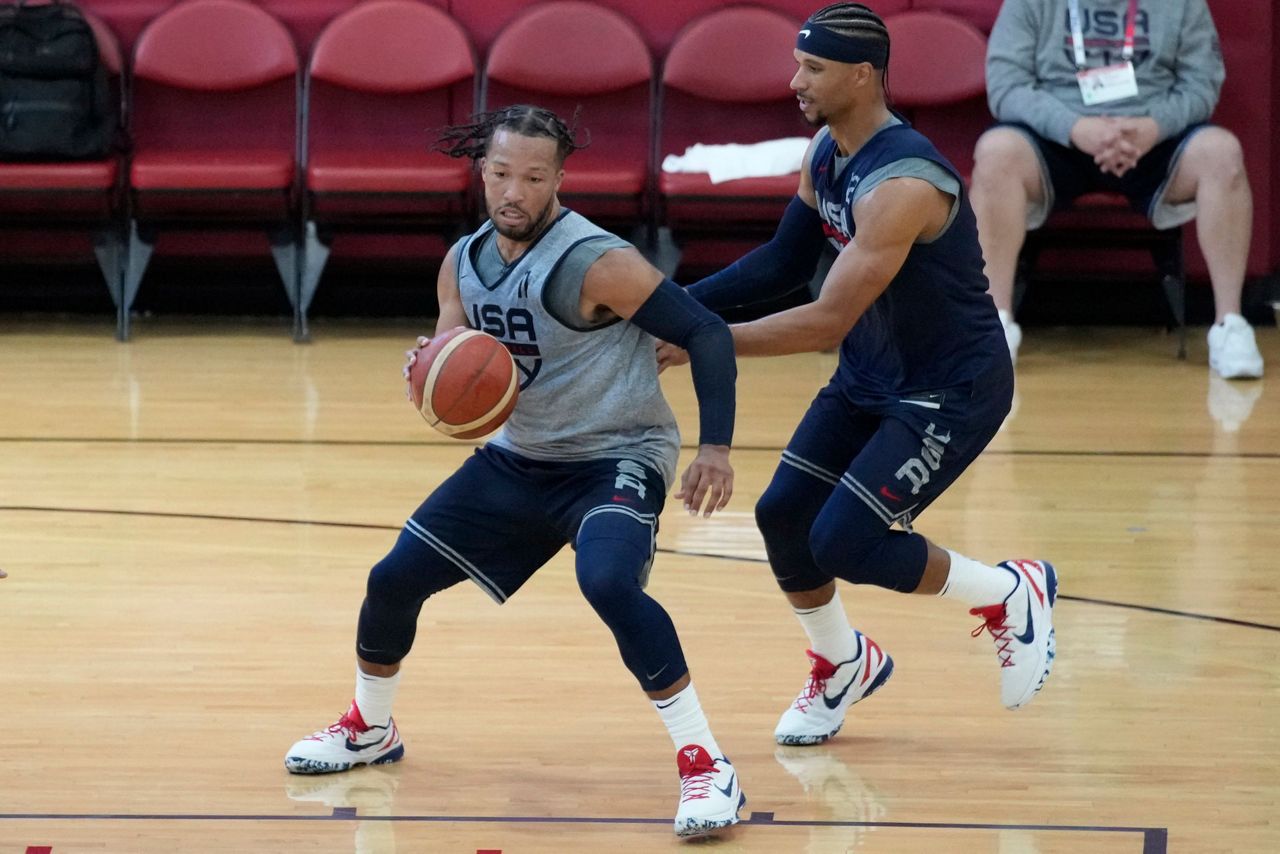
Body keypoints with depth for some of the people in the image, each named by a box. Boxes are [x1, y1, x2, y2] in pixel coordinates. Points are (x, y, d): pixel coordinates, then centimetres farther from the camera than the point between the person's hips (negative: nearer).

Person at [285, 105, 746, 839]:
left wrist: (715, 449, -26)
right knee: (395, 578, 6)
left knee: (609, 583, -35)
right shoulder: (463, 265, -2)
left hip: (617, 457, -7)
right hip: (521, 458, 7)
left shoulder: (596, 263, -23)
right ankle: (371, 729, 35)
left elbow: (706, 333, -20)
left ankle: (706, 765, -26)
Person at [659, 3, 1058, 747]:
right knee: (784, 514, 2)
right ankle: (843, 666, 28)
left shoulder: (901, 184, -32)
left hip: (952, 388, -9)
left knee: (844, 543, -14)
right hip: (873, 374, 9)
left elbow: (828, 322, -34)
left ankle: (1014, 596, 10)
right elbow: (787, 260, 11)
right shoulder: (825, 154, -2)